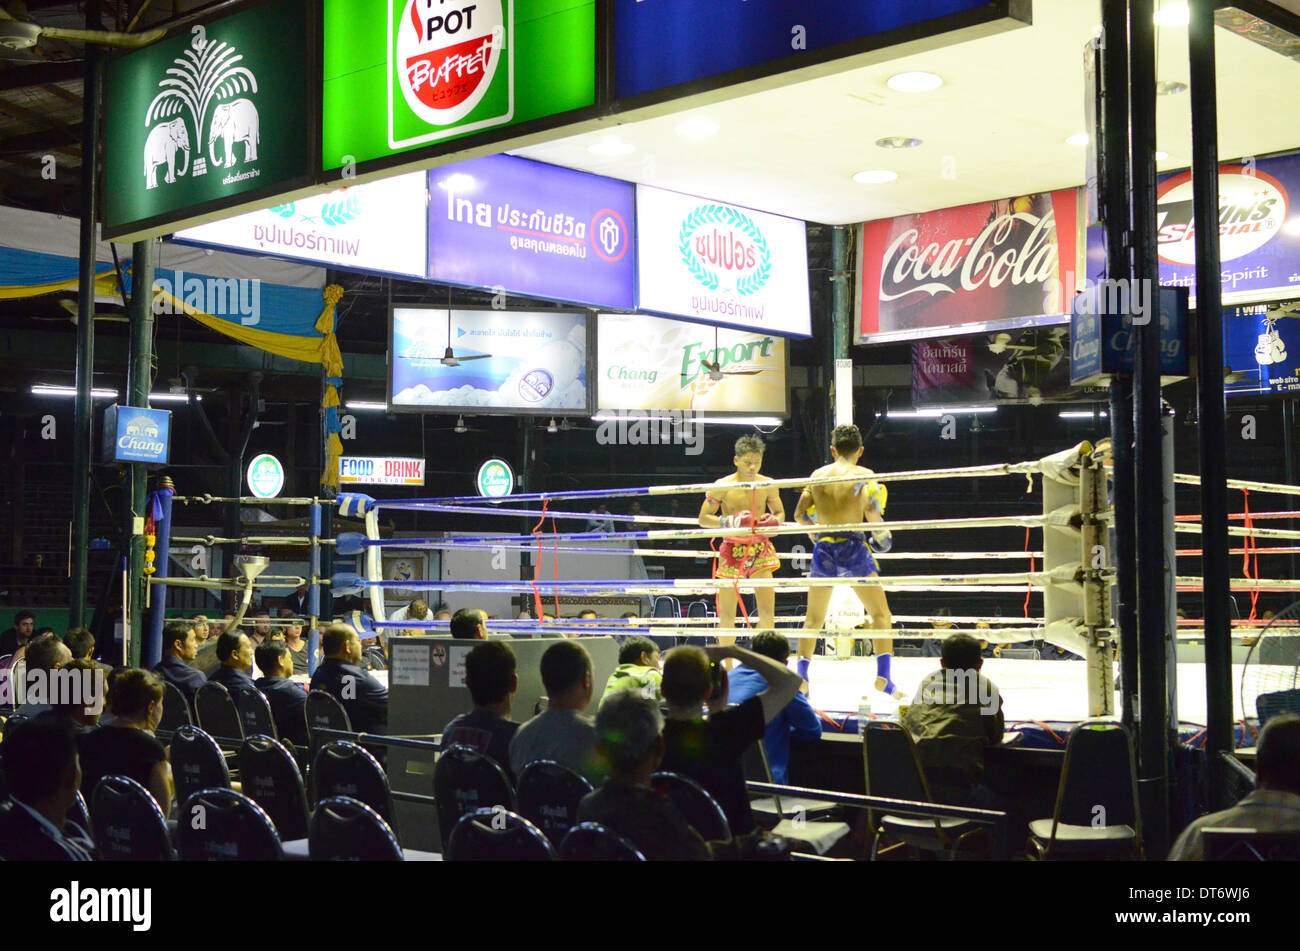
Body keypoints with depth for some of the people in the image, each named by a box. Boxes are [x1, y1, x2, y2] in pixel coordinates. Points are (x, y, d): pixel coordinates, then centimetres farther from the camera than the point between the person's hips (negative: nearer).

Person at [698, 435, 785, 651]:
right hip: (732, 550, -2)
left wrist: (774, 521, -9)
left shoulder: (767, 485, 0)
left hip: (760, 550, 2)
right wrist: (728, 522, -21)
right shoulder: (722, 486, -8)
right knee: (727, 614, 2)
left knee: (767, 611, -3)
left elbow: (780, 513, 15)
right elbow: (703, 519, -4)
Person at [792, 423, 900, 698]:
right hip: (853, 548, -4)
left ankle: (802, 675, 15)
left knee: (813, 618, 17)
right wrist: (882, 538, 0)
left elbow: (800, 514, 11)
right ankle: (883, 677, -3)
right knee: (881, 614, 6)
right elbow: (872, 512, -17)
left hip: (824, 549, 4)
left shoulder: (817, 475, 9)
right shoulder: (864, 475, -3)